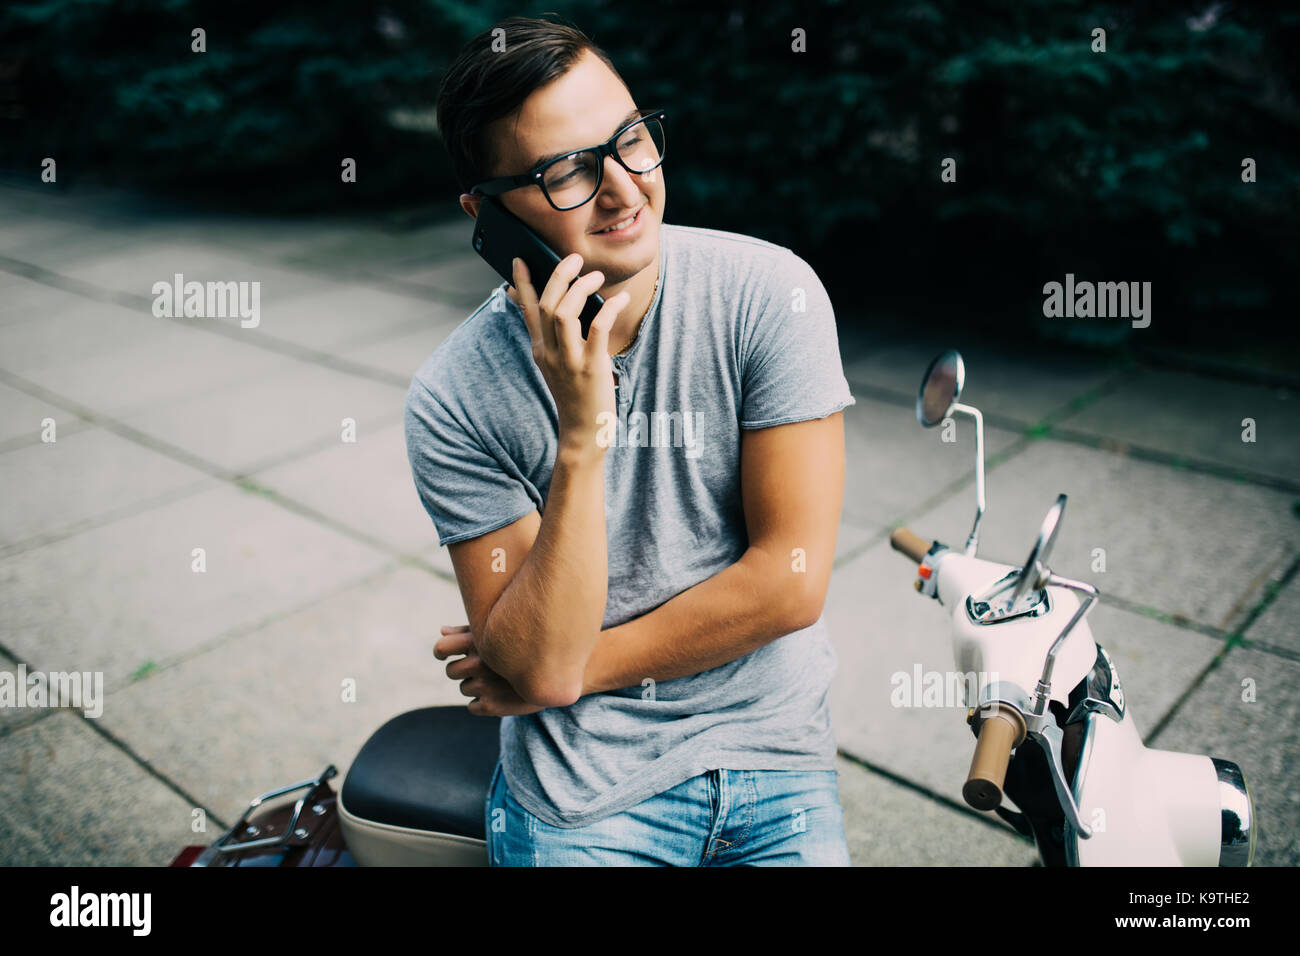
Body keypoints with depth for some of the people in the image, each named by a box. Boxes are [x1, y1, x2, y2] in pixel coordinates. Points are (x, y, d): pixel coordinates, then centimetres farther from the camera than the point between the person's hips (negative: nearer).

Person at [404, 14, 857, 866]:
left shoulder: (769, 291, -14)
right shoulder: (454, 401, -13)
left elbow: (791, 581, -14)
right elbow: (540, 666, -16)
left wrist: (576, 669, -10)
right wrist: (581, 437, -27)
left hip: (774, 756, 1)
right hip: (580, 787, -1)